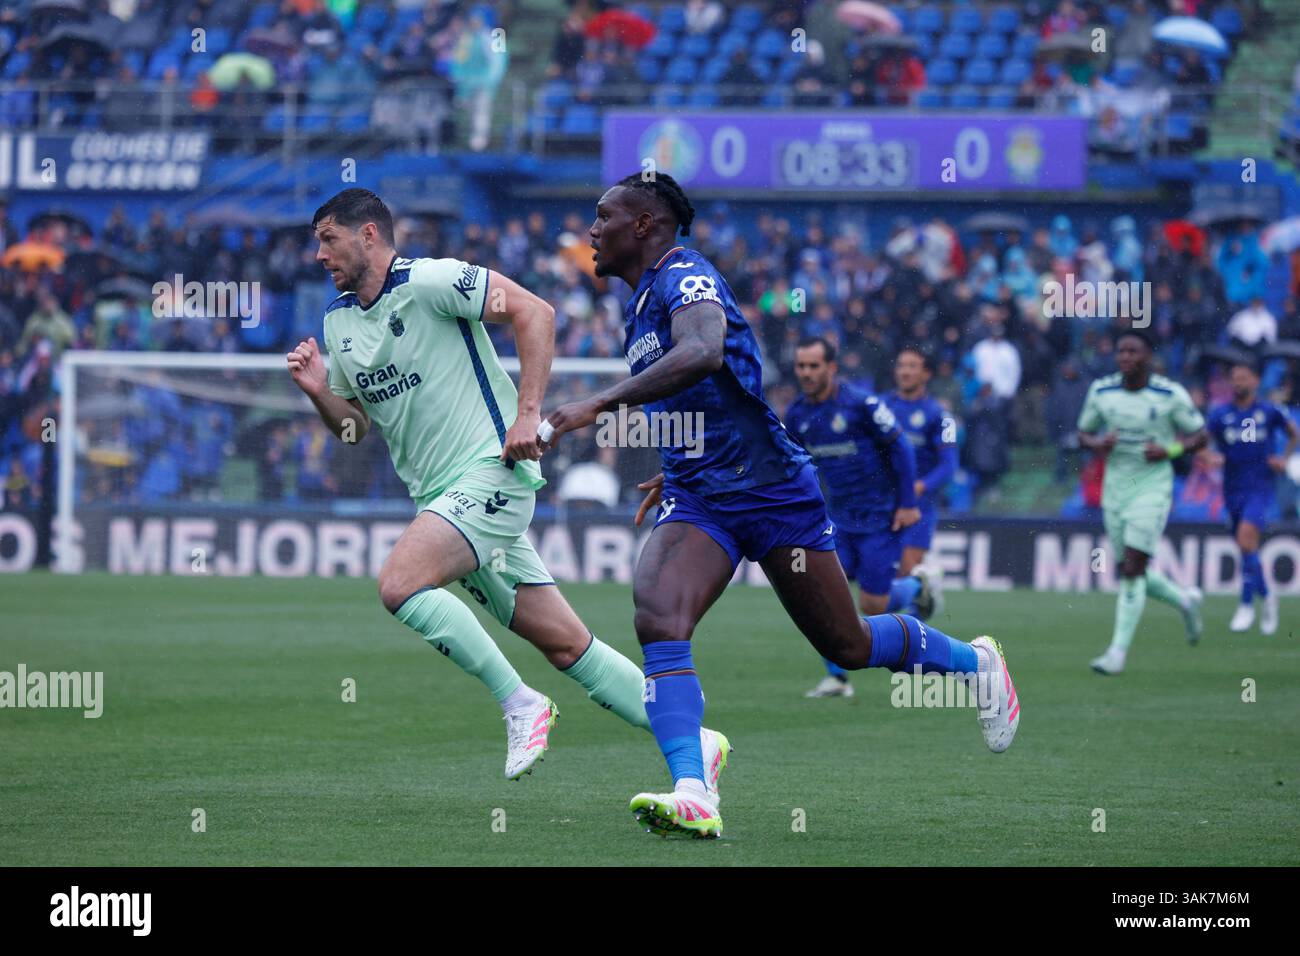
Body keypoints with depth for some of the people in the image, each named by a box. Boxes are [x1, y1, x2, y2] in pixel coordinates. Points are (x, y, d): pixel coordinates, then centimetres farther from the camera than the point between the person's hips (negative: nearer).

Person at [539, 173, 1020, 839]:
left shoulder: (684, 276, -14)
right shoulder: (640, 306, 14)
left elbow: (703, 354, -37)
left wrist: (598, 404, -41)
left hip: (771, 489, -7)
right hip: (696, 501, 7)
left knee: (849, 648, 7)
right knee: (657, 620, -23)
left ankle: (974, 661, 37)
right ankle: (692, 797, -34)